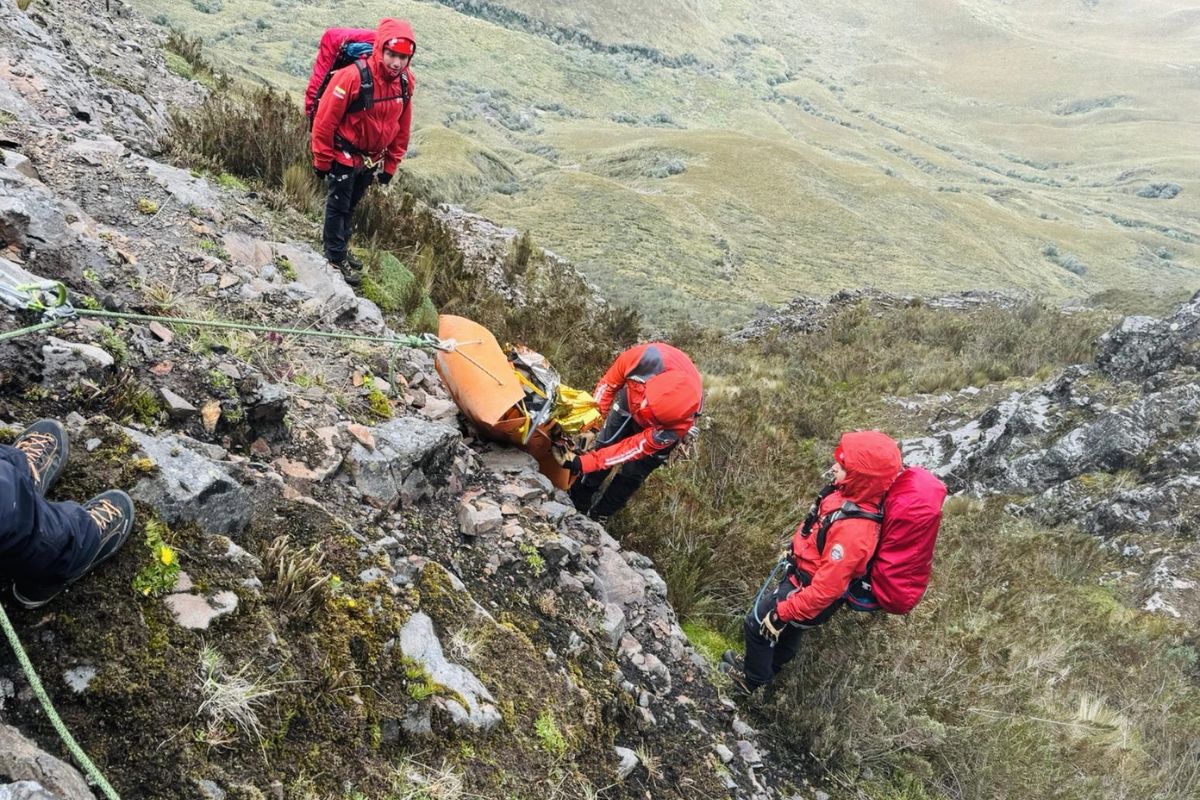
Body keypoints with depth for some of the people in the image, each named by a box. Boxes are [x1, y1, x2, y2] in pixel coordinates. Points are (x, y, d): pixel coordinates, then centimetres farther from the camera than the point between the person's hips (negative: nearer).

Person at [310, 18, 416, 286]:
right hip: (344, 156, -6)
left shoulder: (405, 82, -10)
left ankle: (339, 246, 41)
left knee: (351, 205, 23)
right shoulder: (352, 77, -28)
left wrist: (390, 165, 8)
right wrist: (322, 161, -13)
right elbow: (325, 120, -20)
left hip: (371, 160, 6)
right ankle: (335, 257, 24)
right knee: (338, 205, 9)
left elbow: (401, 128, 3)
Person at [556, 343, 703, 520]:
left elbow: (632, 450, -36)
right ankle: (576, 505, 23)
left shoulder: (680, 424, -45)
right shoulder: (646, 359, -44)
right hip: (631, 400, 3)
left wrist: (582, 464, -39)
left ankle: (596, 518, 26)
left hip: (666, 425, -2)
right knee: (602, 446, 2)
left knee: (631, 475, 2)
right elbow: (608, 384, -21)